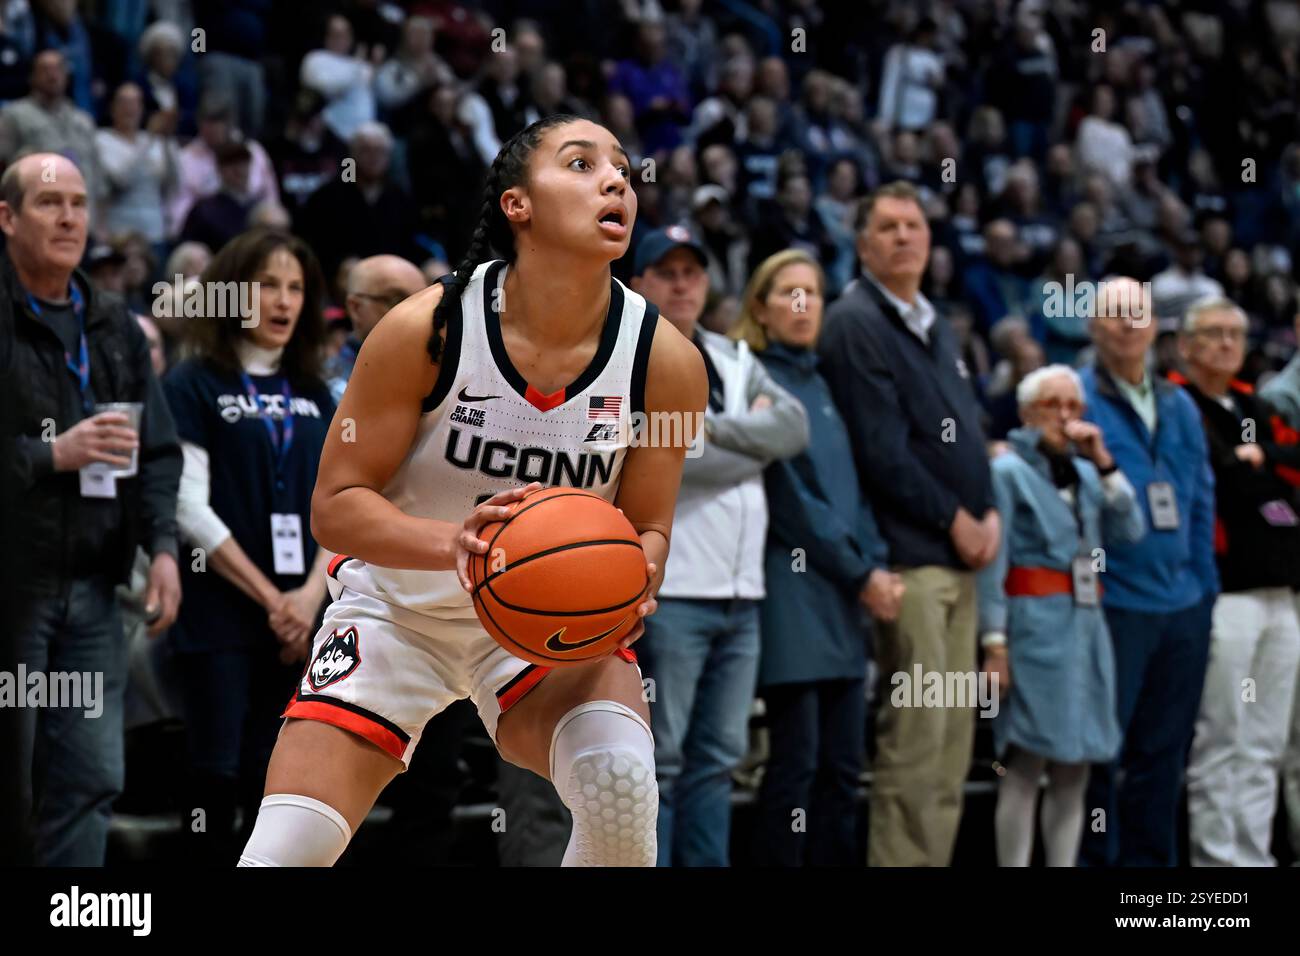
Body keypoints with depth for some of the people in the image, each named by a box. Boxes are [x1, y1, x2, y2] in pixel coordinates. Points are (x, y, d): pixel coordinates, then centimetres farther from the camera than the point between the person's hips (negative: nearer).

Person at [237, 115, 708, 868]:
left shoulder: (665, 359, -15)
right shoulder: (426, 329, -21)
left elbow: (648, 528, -3)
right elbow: (335, 506, -17)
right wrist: (455, 542, -36)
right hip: (396, 607, -1)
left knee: (621, 779, -30)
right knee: (287, 848, -12)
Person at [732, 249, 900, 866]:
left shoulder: (821, 386, 18)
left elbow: (852, 486, 15)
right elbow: (790, 496, -10)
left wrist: (878, 566, -1)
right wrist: (862, 575, -10)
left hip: (843, 601, 7)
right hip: (792, 590, -7)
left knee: (842, 765, 6)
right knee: (796, 762, -9)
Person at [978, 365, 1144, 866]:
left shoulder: (1085, 472, 16)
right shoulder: (1008, 471, -2)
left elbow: (1131, 529, 4)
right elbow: (991, 562, -8)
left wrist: (1103, 463, -1)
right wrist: (994, 642, -14)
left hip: (1086, 621, 6)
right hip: (1035, 623, -6)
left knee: (1074, 772, 6)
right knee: (1025, 767, -8)